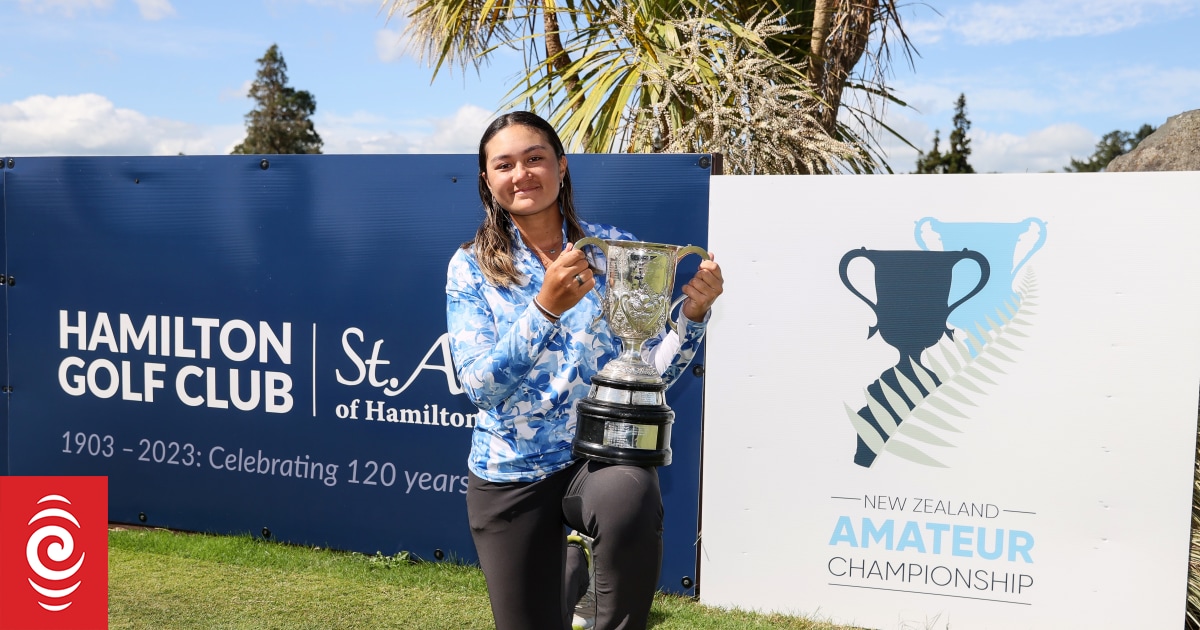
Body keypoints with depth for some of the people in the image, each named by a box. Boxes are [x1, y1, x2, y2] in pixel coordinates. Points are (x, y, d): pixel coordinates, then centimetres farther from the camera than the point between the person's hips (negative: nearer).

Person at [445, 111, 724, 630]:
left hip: (604, 455, -1)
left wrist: (692, 316, -18)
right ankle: (571, 572, 42)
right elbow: (479, 386, -15)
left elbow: (650, 370, 0)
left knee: (630, 502, -34)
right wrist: (545, 308, -28)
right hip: (510, 474, 1)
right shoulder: (470, 267, -4)